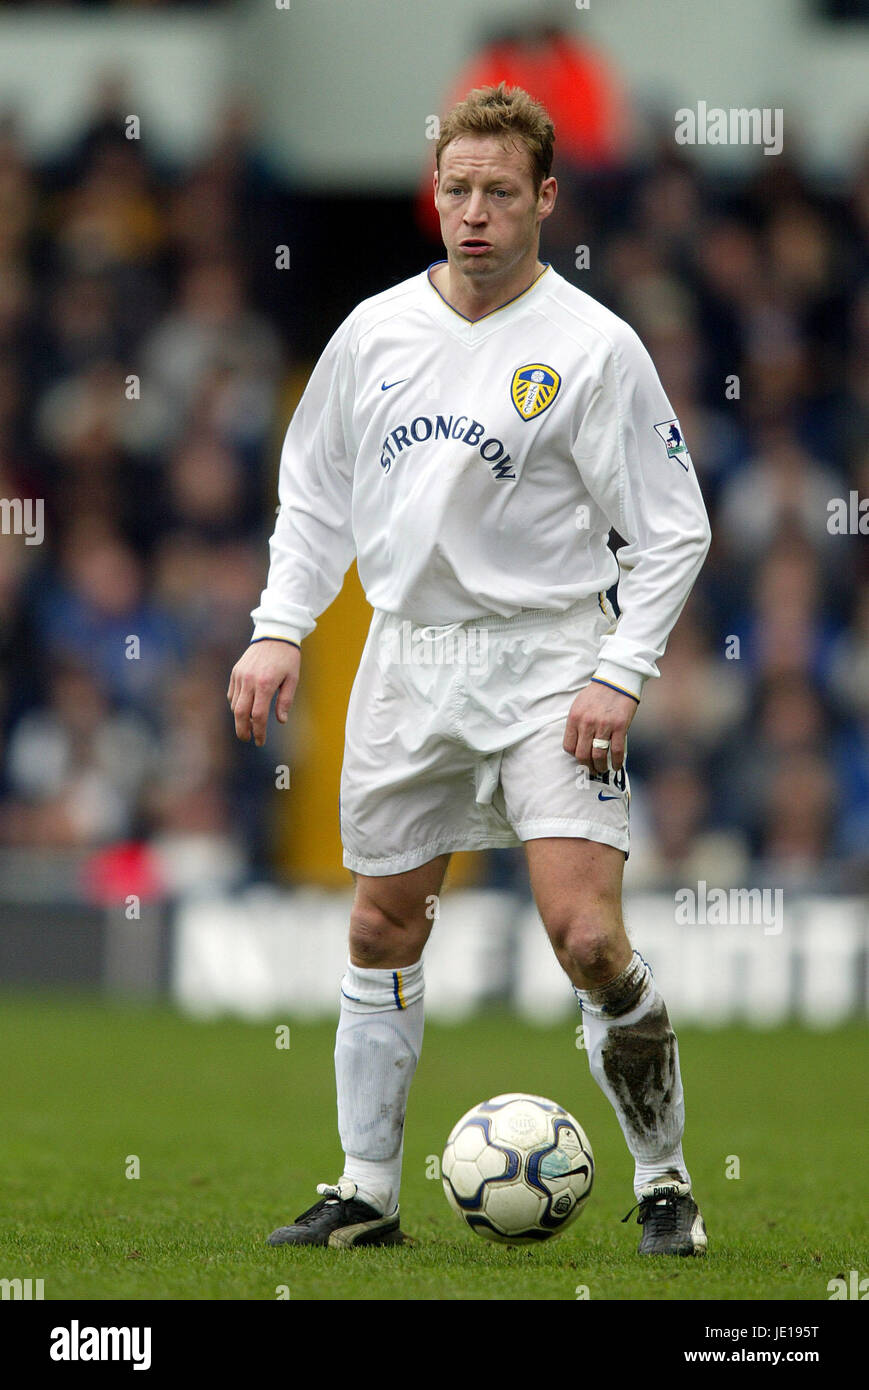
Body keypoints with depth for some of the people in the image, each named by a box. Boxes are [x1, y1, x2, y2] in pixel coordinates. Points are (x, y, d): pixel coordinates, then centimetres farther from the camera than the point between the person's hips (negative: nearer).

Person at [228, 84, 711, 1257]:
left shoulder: (593, 347, -8)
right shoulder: (376, 331, 5)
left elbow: (673, 532, -5)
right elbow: (315, 490, 18)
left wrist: (620, 675, -14)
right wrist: (281, 628, 8)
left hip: (547, 657, -5)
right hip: (408, 657, 5)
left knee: (586, 936, -15)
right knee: (382, 931, 8)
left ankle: (664, 1183, 2)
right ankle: (366, 1195, 19)